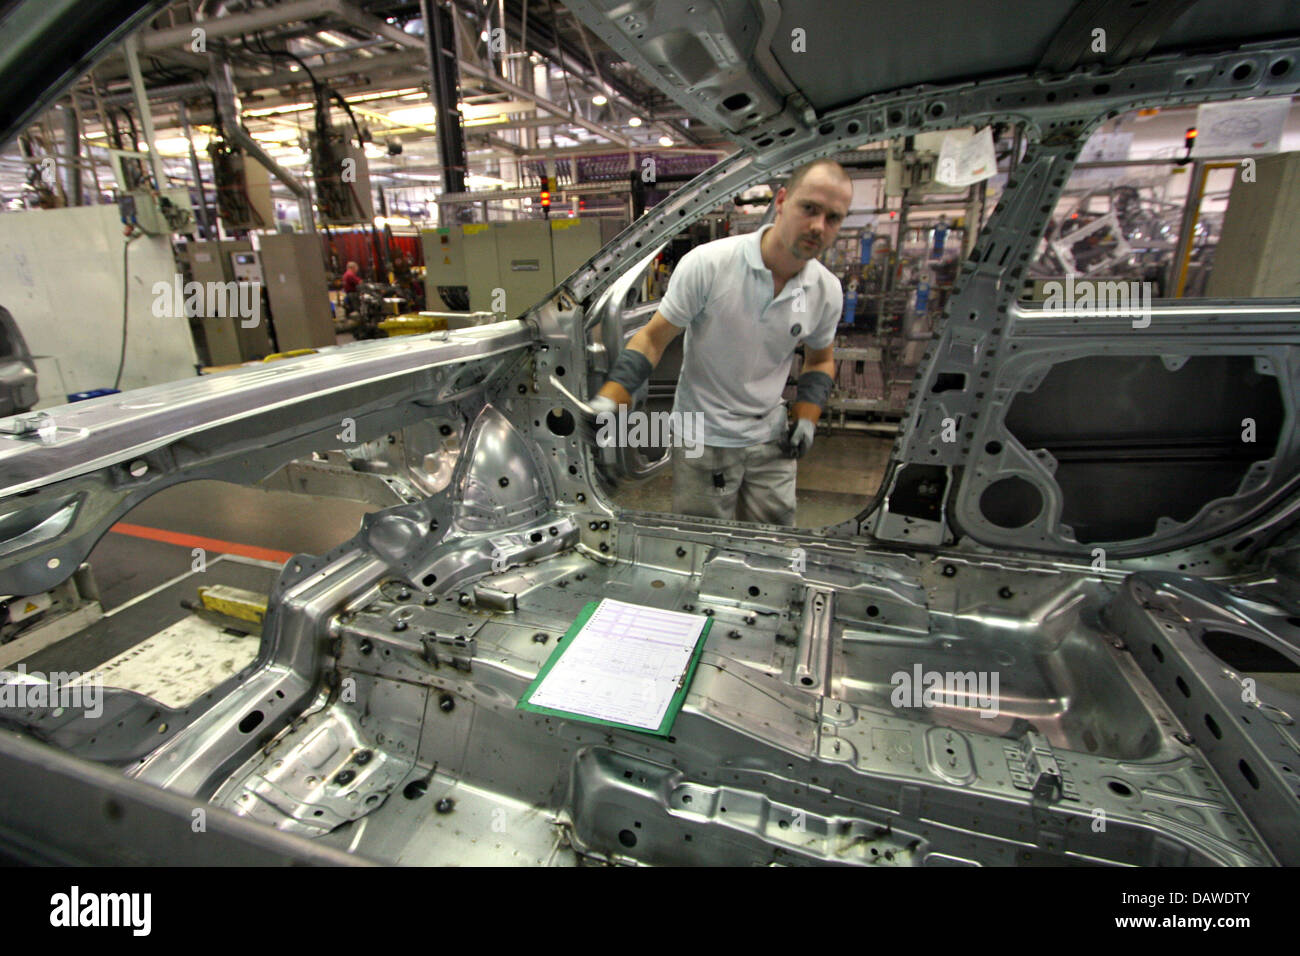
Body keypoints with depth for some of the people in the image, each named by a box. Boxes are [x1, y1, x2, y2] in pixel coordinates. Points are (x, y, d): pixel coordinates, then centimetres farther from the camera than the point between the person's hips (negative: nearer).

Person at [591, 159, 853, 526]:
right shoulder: (707, 264, -18)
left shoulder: (827, 291, -2)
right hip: (703, 440, -4)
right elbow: (653, 338, -12)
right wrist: (610, 398, -23)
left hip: (771, 441, 5)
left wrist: (807, 417, 0)